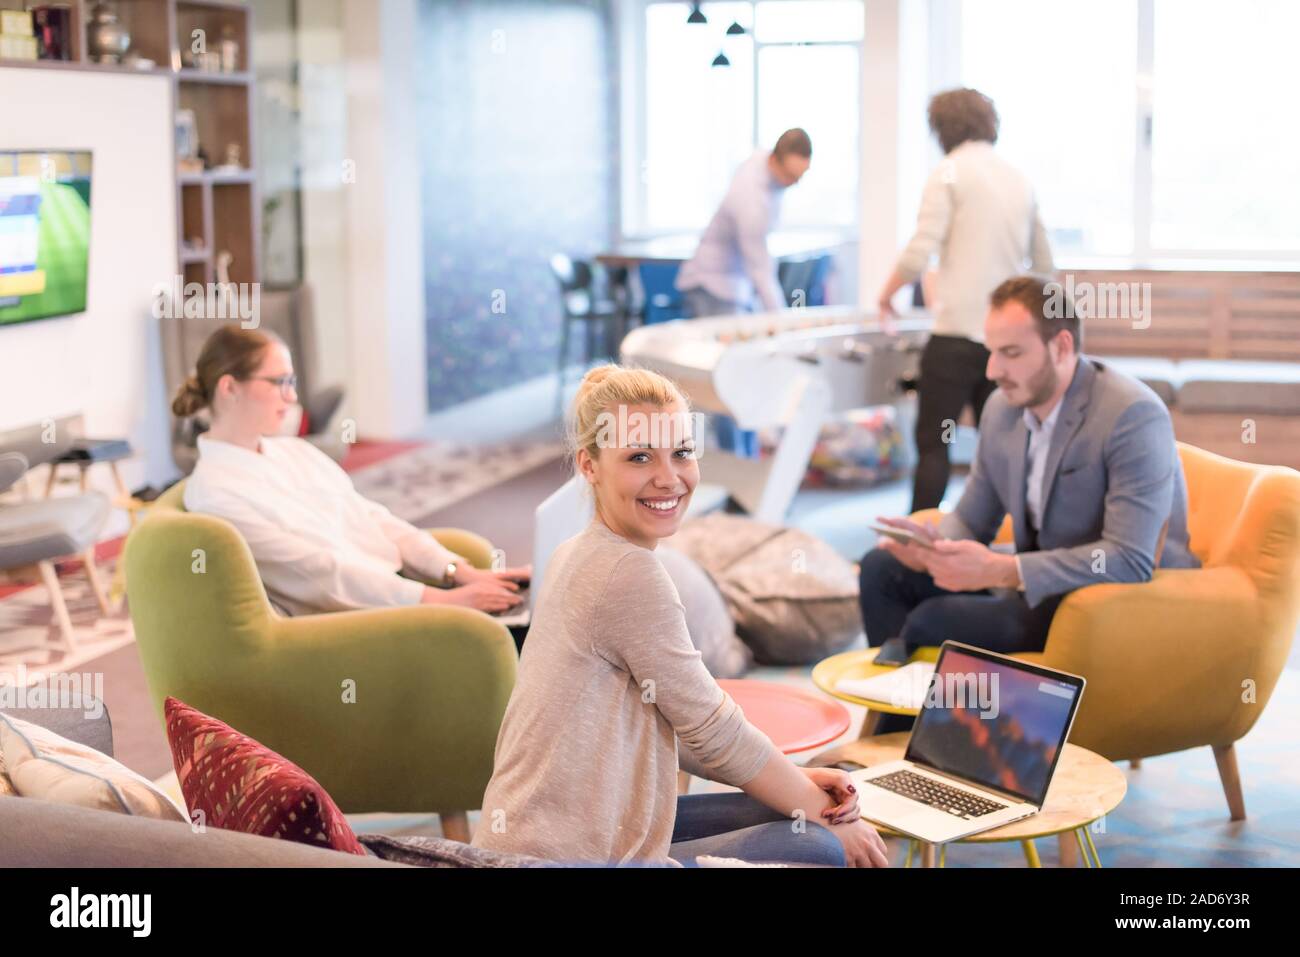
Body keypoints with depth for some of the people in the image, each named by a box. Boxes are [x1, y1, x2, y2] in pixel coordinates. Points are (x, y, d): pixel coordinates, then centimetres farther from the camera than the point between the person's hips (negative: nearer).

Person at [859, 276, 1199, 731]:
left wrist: (1001, 570, -35)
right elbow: (970, 519, 13)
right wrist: (934, 544, -13)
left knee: (931, 623, -24)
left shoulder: (1134, 416, -21)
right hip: (1039, 583, 9)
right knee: (882, 569, 0)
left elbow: (1129, 560, -29)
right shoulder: (1002, 407, 3)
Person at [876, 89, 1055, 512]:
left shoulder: (950, 172, -4)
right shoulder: (1020, 180, 15)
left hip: (958, 333, -6)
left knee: (932, 445, -3)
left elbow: (919, 254, -12)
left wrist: (886, 294, 5)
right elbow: (1044, 266, 20)